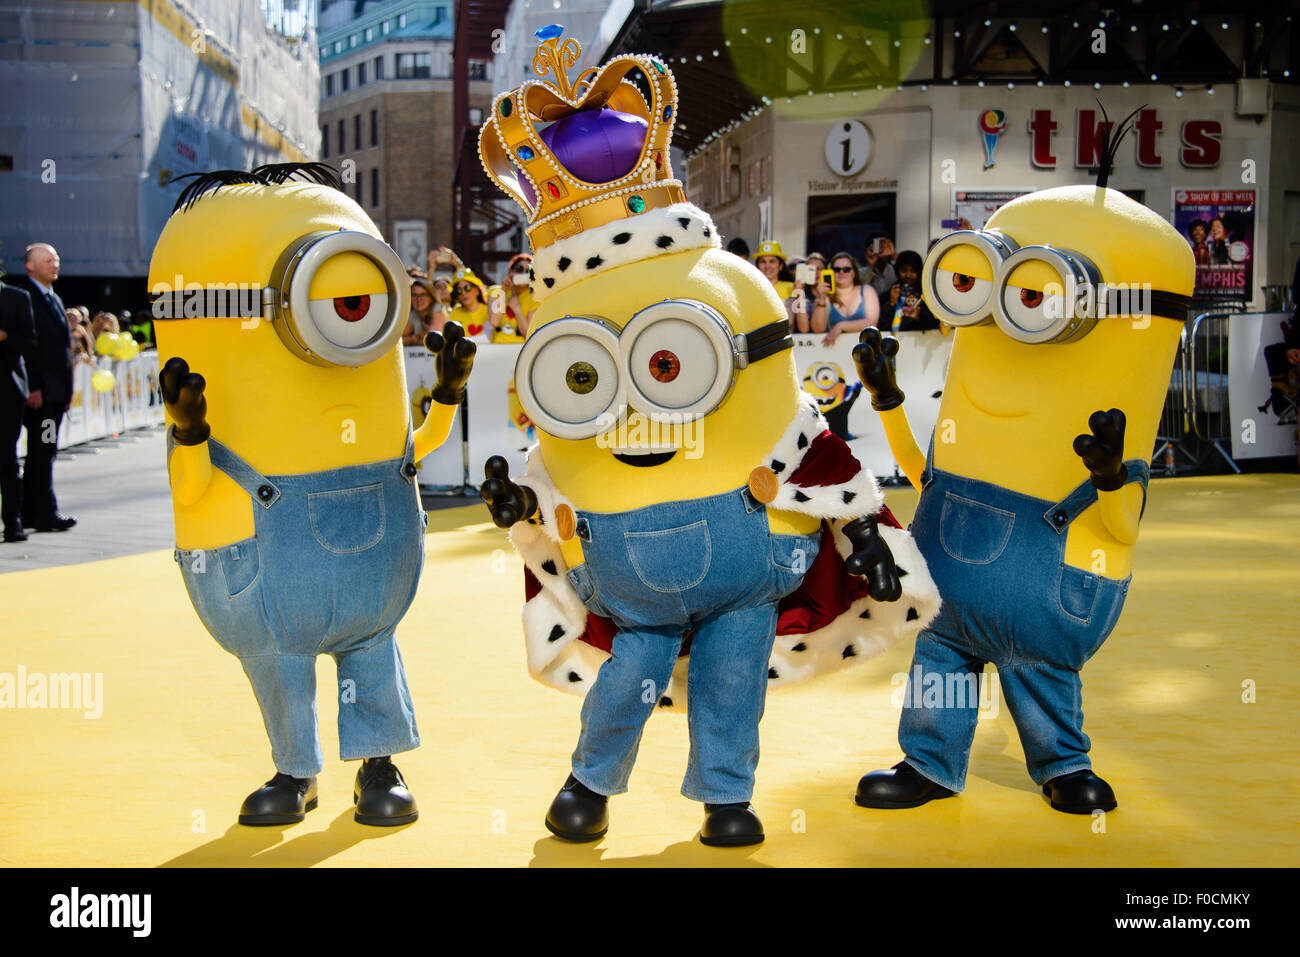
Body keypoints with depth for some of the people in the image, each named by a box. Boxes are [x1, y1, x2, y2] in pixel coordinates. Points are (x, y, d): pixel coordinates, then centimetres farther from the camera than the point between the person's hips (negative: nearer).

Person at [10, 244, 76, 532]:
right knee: (42, 451, -7)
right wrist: (32, 387, -19)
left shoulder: (54, 298, 20)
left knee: (43, 452, 11)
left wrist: (67, 388, 17)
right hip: (38, 390, -9)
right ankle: (45, 512, -3)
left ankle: (32, 513, 16)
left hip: (56, 390, 9)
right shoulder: (22, 295, -9)